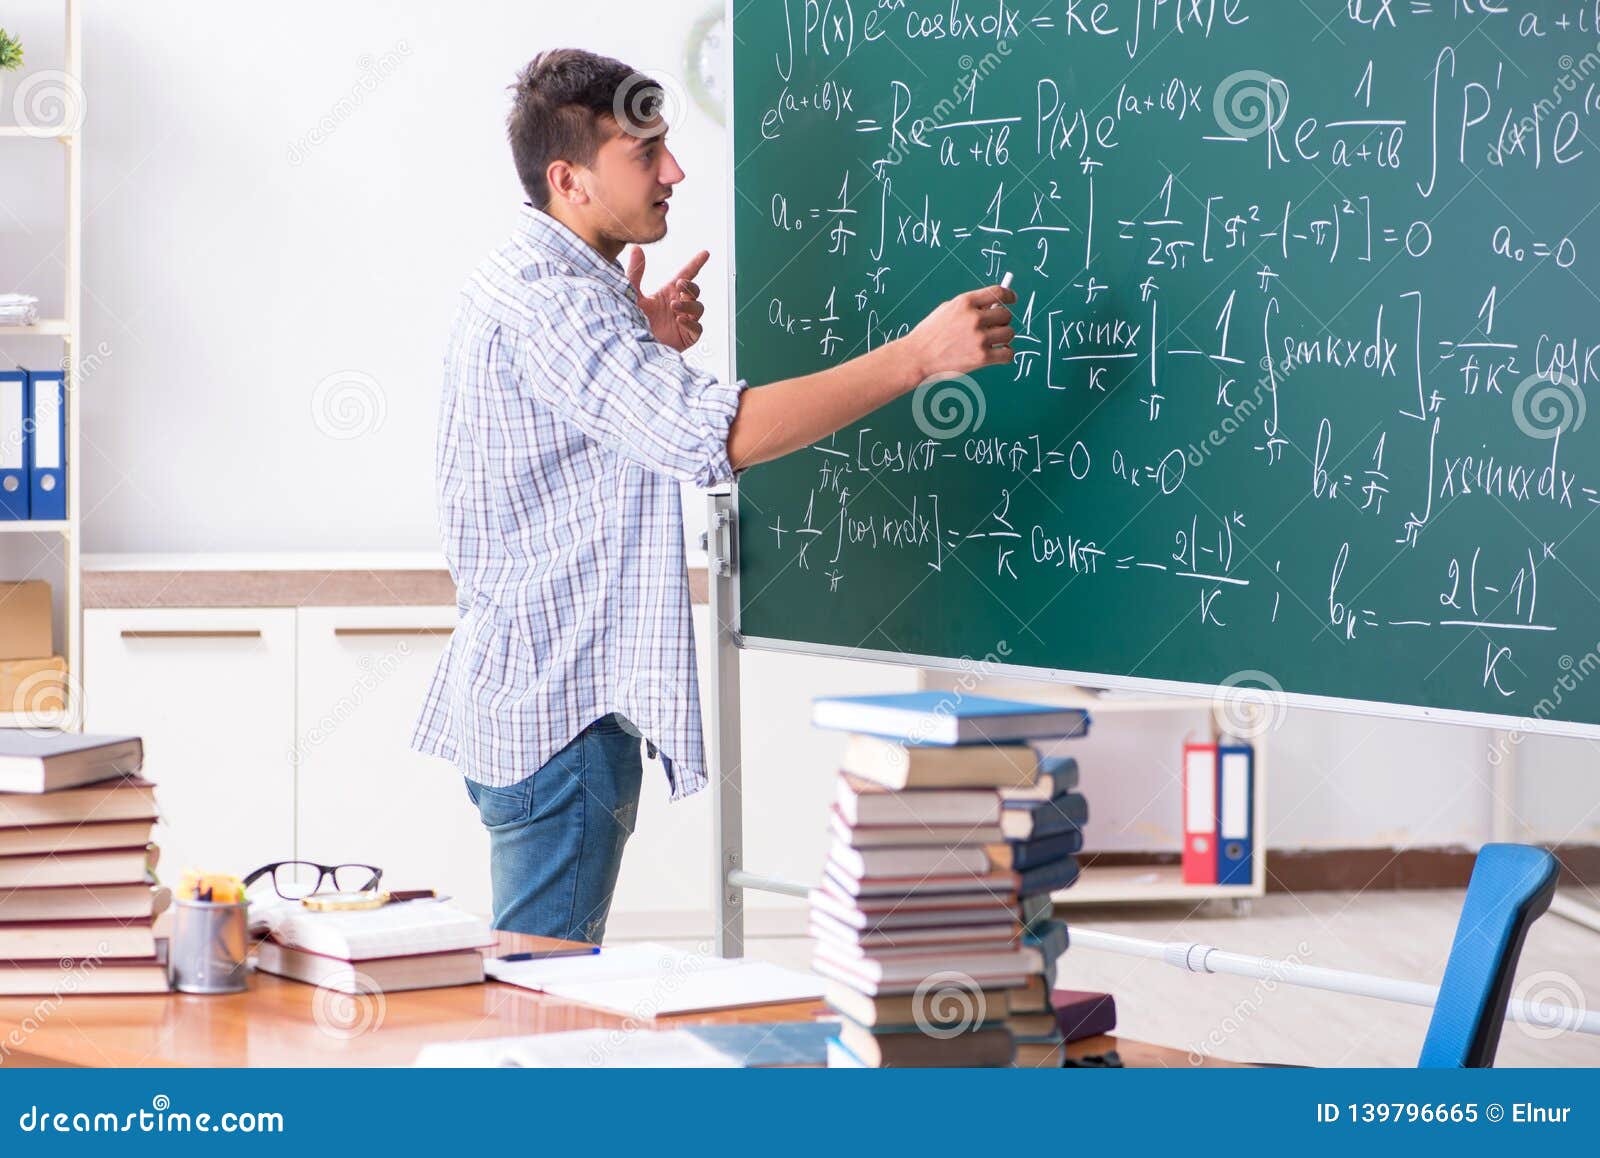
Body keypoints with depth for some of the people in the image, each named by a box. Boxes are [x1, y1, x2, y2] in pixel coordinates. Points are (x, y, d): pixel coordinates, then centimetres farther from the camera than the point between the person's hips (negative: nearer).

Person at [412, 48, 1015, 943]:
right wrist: (921, 354, -32)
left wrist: (644, 345, 3)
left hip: (538, 692, 11)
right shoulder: (543, 297, -20)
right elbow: (714, 436, -31)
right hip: (558, 712, -11)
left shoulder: (536, 281, 14)